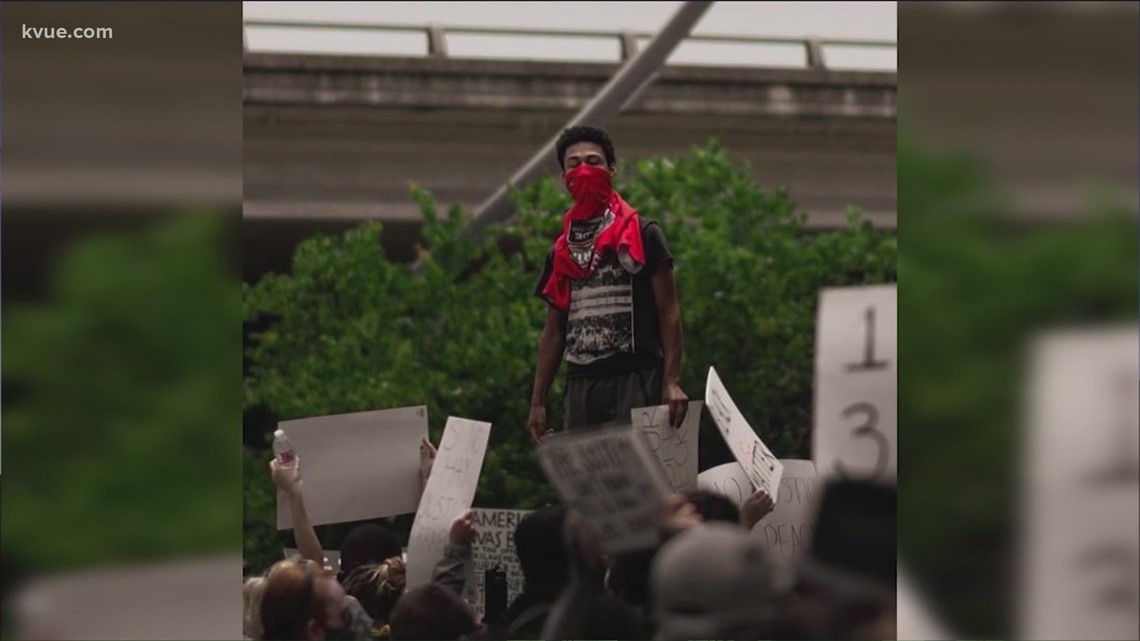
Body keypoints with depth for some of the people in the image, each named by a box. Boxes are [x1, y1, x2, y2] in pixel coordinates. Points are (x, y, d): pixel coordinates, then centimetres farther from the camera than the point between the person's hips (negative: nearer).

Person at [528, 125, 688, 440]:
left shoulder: (642, 236, 3)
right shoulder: (561, 253, 17)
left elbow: (668, 313, -1)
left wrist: (671, 382, -12)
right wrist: (537, 402, 13)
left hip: (636, 379, -5)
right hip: (581, 384, 5)